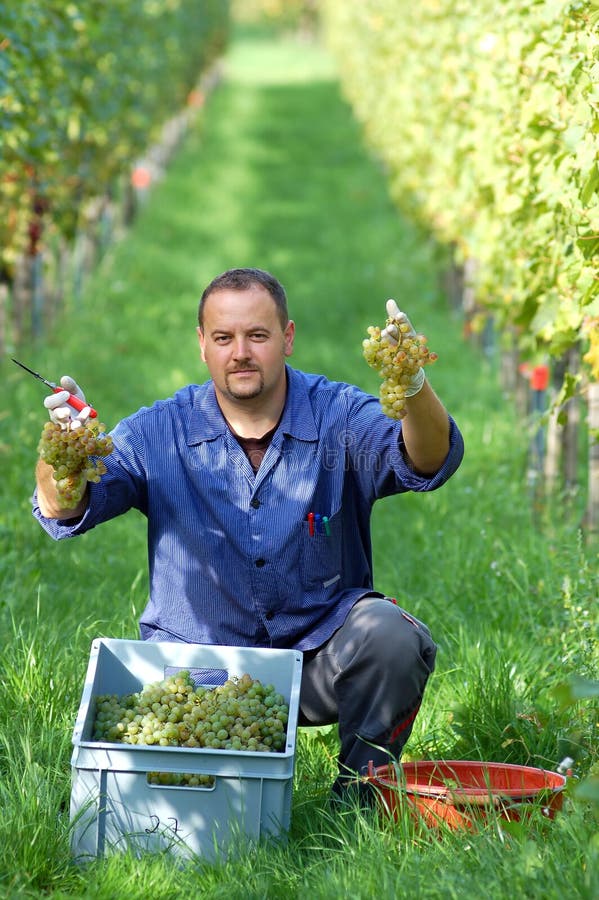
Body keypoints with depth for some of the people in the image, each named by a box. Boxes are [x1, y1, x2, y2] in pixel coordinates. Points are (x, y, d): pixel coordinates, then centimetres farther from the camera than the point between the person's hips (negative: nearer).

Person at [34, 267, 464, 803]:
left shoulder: (337, 417, -7)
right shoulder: (160, 433, -5)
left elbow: (428, 463, -25)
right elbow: (65, 512, -15)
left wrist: (414, 388, -48)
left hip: (320, 655, 0)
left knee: (388, 634, -30)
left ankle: (359, 793, -5)